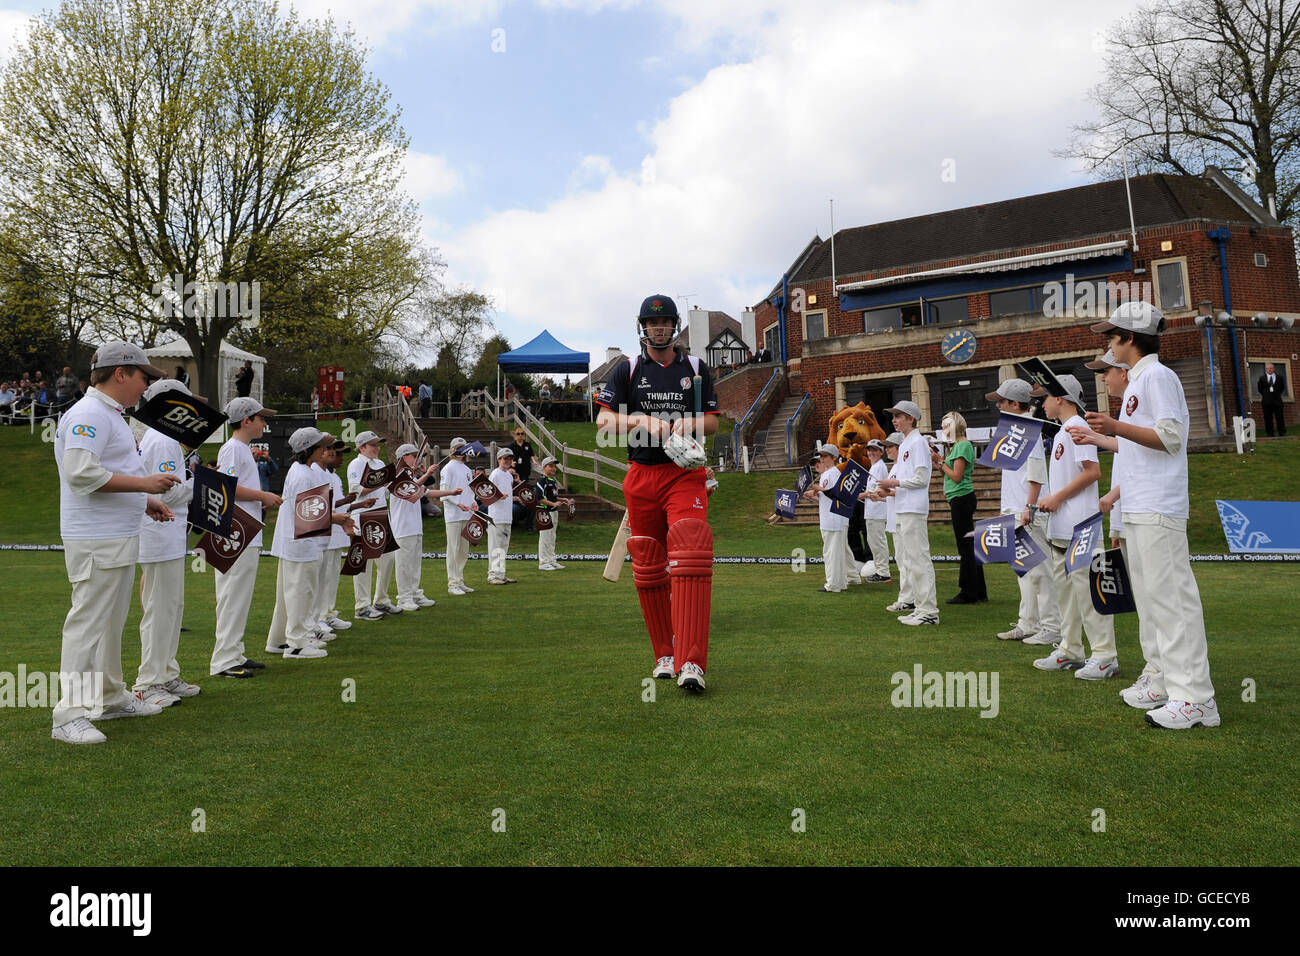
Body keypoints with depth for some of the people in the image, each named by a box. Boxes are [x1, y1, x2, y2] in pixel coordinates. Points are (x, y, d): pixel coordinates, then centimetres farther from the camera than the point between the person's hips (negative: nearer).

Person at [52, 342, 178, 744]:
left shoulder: (112, 415, 18)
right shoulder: (89, 414, -15)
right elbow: (81, 472, -27)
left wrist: (146, 502, 15)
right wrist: (143, 484, -24)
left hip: (119, 537, 11)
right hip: (96, 541, -11)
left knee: (112, 620, 18)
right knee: (89, 621, -8)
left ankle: (111, 698, 29)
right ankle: (70, 714, -2)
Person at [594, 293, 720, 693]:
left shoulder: (696, 368, 12)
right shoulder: (627, 369, 9)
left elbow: (712, 421, 13)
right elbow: (604, 422, 2)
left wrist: (686, 423, -8)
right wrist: (644, 420, -14)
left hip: (685, 474, -1)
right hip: (642, 475, 2)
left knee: (690, 560, -19)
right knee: (648, 569, 5)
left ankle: (690, 663, -22)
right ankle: (665, 654, 19)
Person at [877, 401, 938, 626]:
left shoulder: (917, 442, -11)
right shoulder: (905, 443, 19)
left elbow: (921, 479, -17)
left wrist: (895, 483, -15)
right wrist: (890, 486, 9)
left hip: (913, 510, -11)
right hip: (901, 509, 11)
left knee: (918, 559, -12)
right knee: (903, 557, 19)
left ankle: (928, 610, -13)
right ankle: (908, 599, 32)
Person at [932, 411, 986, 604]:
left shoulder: (963, 445, -12)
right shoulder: (959, 445, 17)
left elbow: (957, 476, -17)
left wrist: (940, 462, -9)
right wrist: (939, 463, 12)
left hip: (961, 499, -10)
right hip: (960, 499, 10)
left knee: (965, 546, -6)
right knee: (969, 545, 13)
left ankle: (969, 594, -1)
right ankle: (979, 591, 20)